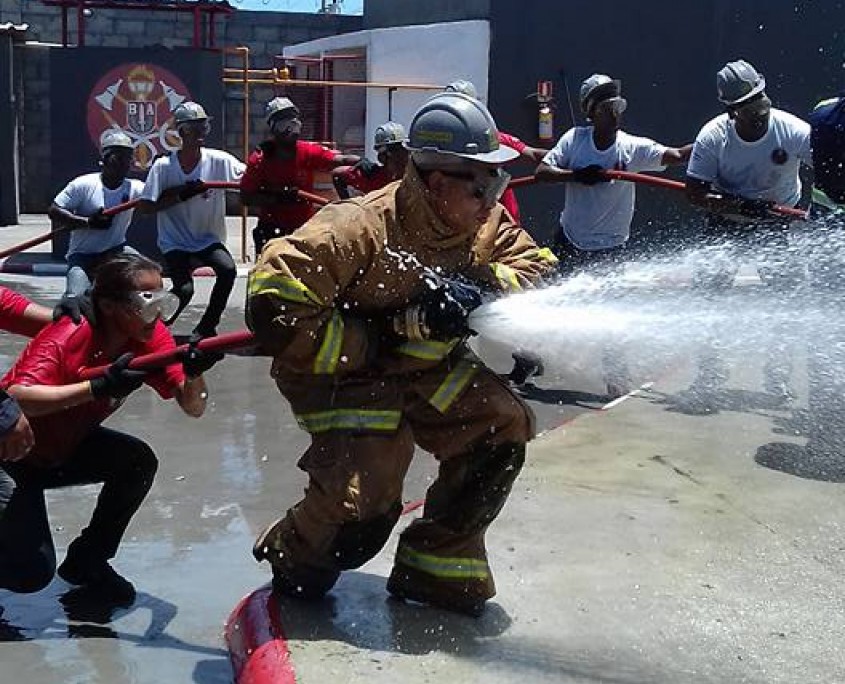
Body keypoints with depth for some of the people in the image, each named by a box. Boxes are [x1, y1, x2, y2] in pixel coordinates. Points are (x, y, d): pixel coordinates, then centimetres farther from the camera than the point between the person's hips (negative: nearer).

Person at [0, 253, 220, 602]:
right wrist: (98, 386, -50)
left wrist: (194, 374, -38)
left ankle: (87, 560, 4)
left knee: (139, 462, -18)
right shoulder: (66, 336, -30)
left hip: (65, 448, 6)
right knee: (32, 573, -18)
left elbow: (193, 407, -16)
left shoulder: (150, 338, -13)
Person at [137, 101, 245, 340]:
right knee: (184, 289, -21)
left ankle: (205, 328, -4)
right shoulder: (163, 165, -10)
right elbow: (144, 206, -11)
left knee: (228, 269, -24)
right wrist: (181, 195, -19)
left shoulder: (218, 160, -7)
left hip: (208, 239, 3)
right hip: (175, 242, -2)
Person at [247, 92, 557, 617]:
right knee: (366, 498, -22)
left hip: (426, 367, 7)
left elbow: (538, 266, -3)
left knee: (502, 427, -4)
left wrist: (479, 286, -25)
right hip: (342, 371, -7)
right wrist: (372, 344, -28)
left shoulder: (485, 222, -9)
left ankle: (434, 567, 13)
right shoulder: (360, 228, -31)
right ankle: (292, 564, 15)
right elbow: (271, 303, -34)